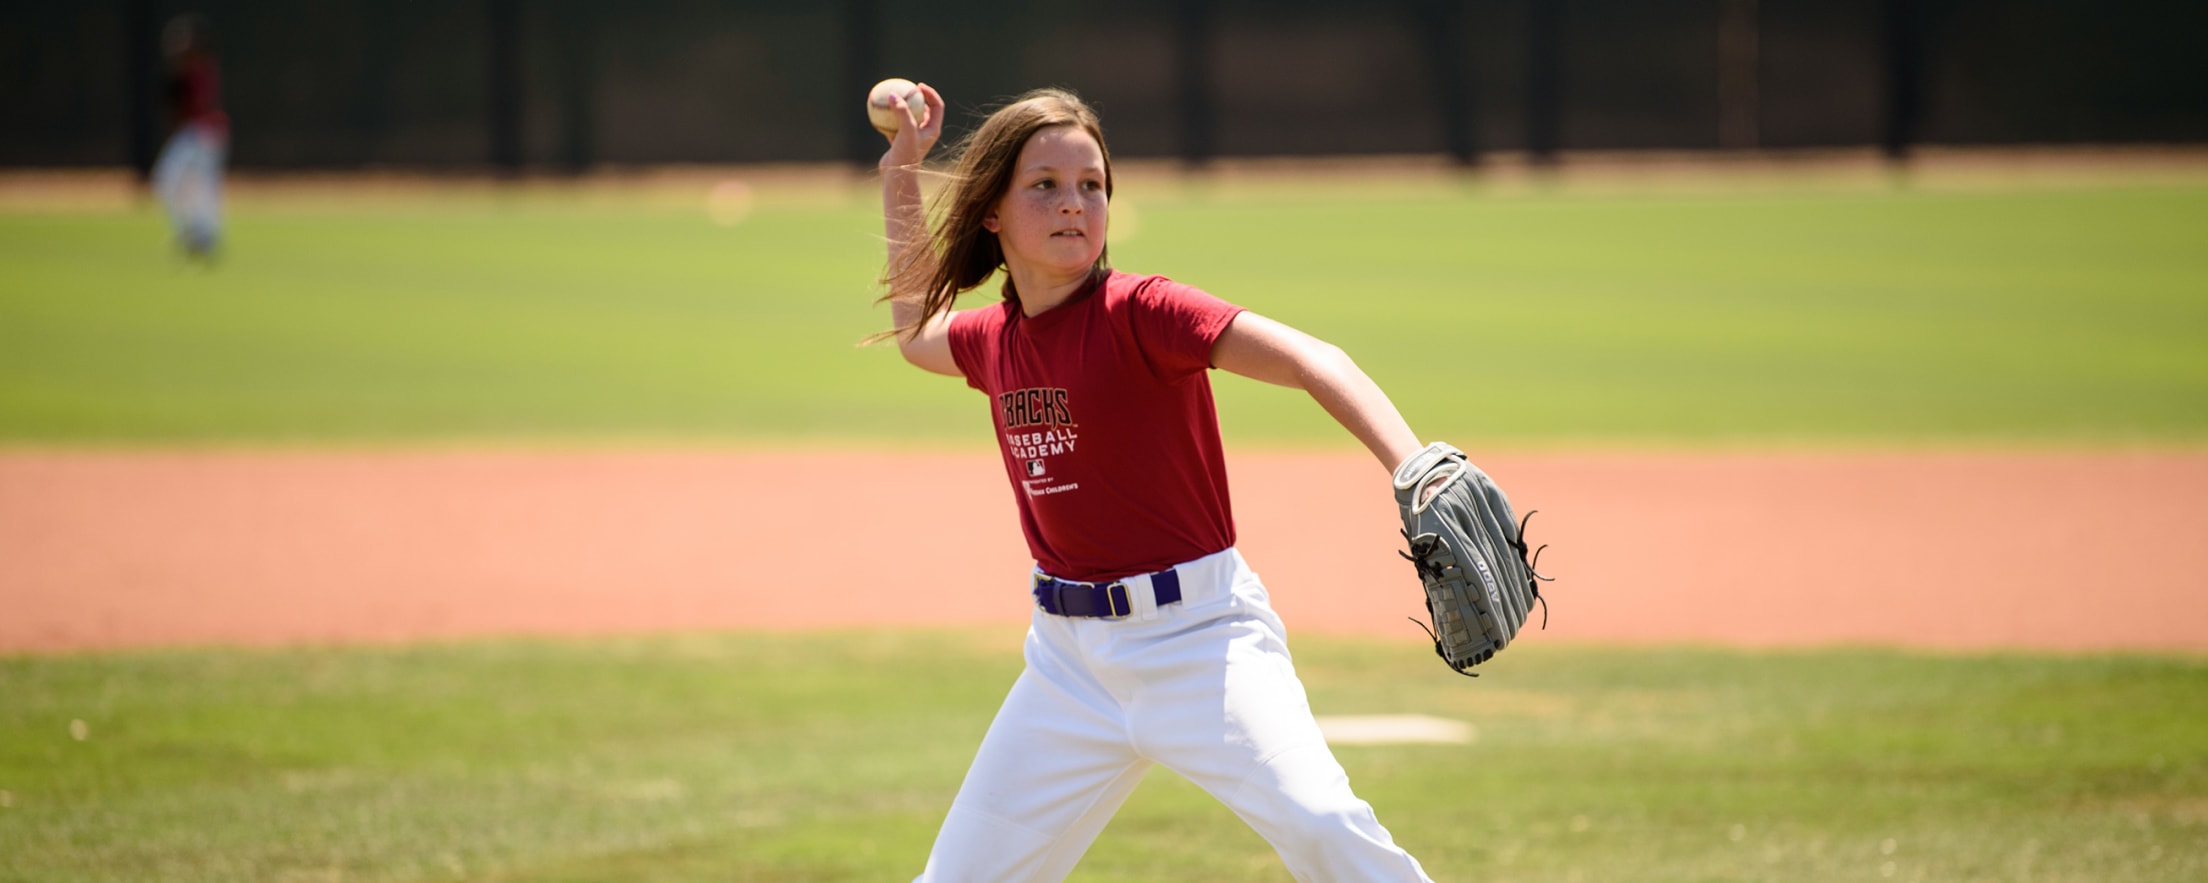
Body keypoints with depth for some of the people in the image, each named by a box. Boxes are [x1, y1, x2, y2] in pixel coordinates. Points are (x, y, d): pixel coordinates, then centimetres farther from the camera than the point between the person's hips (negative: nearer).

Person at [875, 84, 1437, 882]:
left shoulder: (1139, 311, -13)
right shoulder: (993, 339, 6)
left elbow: (1309, 361, -26)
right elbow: (915, 331, 32)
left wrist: (1416, 472, -42)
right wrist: (899, 180, 25)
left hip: (1195, 629, -6)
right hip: (1070, 655, 6)